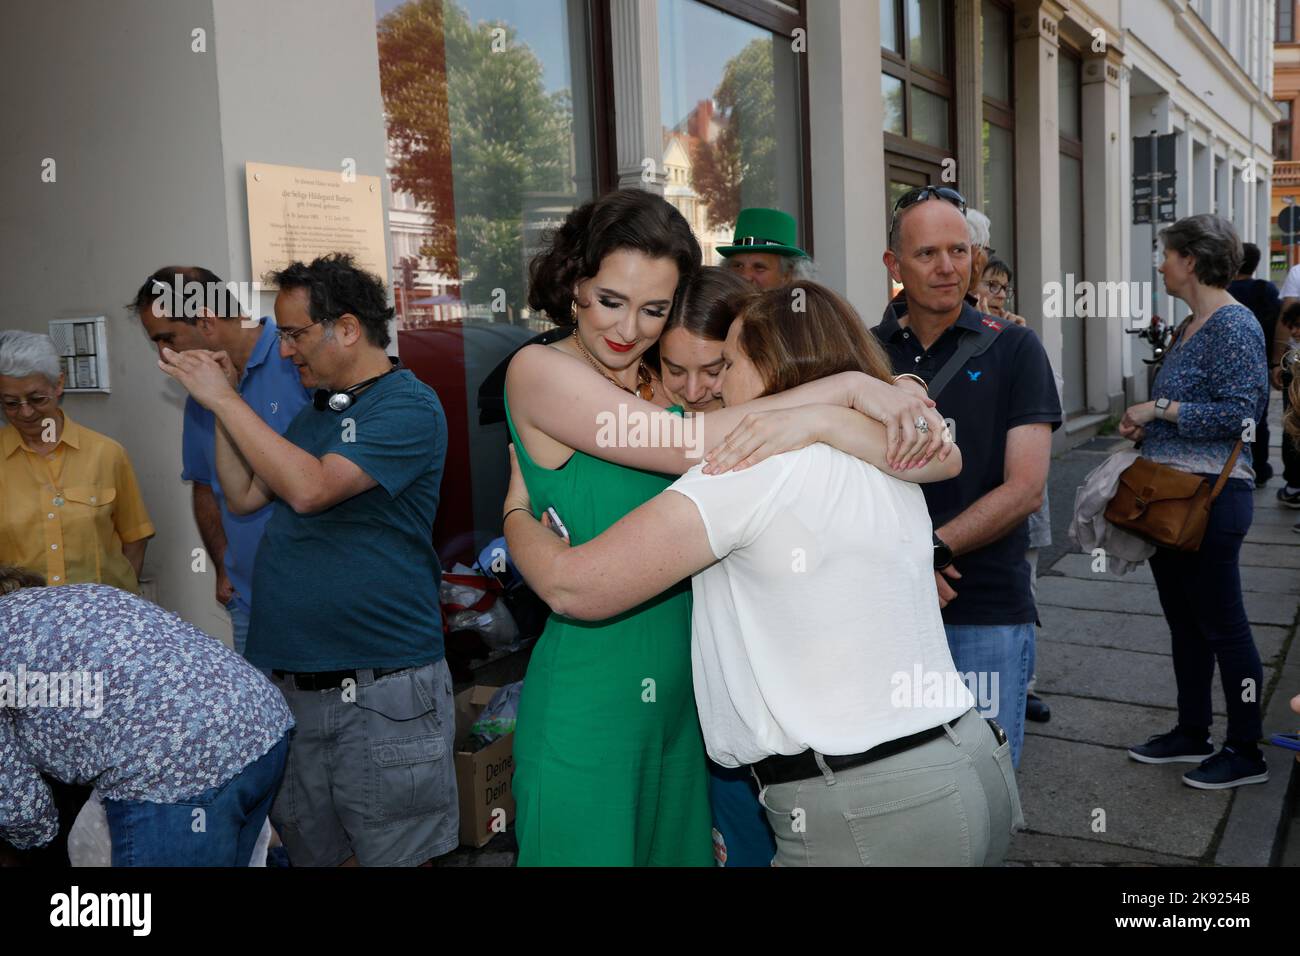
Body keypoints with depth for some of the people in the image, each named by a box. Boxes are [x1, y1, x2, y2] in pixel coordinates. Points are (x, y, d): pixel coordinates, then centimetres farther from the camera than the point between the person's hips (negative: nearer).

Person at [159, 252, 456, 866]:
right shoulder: (316, 411, 14)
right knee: (309, 850, 18)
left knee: (395, 854, 5)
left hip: (381, 690, -8)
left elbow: (310, 488, -23)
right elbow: (244, 497, 16)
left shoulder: (408, 407, -12)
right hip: (288, 681, 8)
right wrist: (223, 403, 6)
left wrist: (224, 400, -15)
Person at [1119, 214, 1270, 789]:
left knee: (1221, 624, 1)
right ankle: (1192, 734, 30)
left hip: (1210, 497, -10)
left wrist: (1160, 407, -18)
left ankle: (1245, 752, 16)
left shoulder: (1235, 326, -14)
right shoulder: (1188, 327, 14)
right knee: (1184, 622, 17)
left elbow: (1237, 414, -22)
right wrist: (1143, 423, 4)